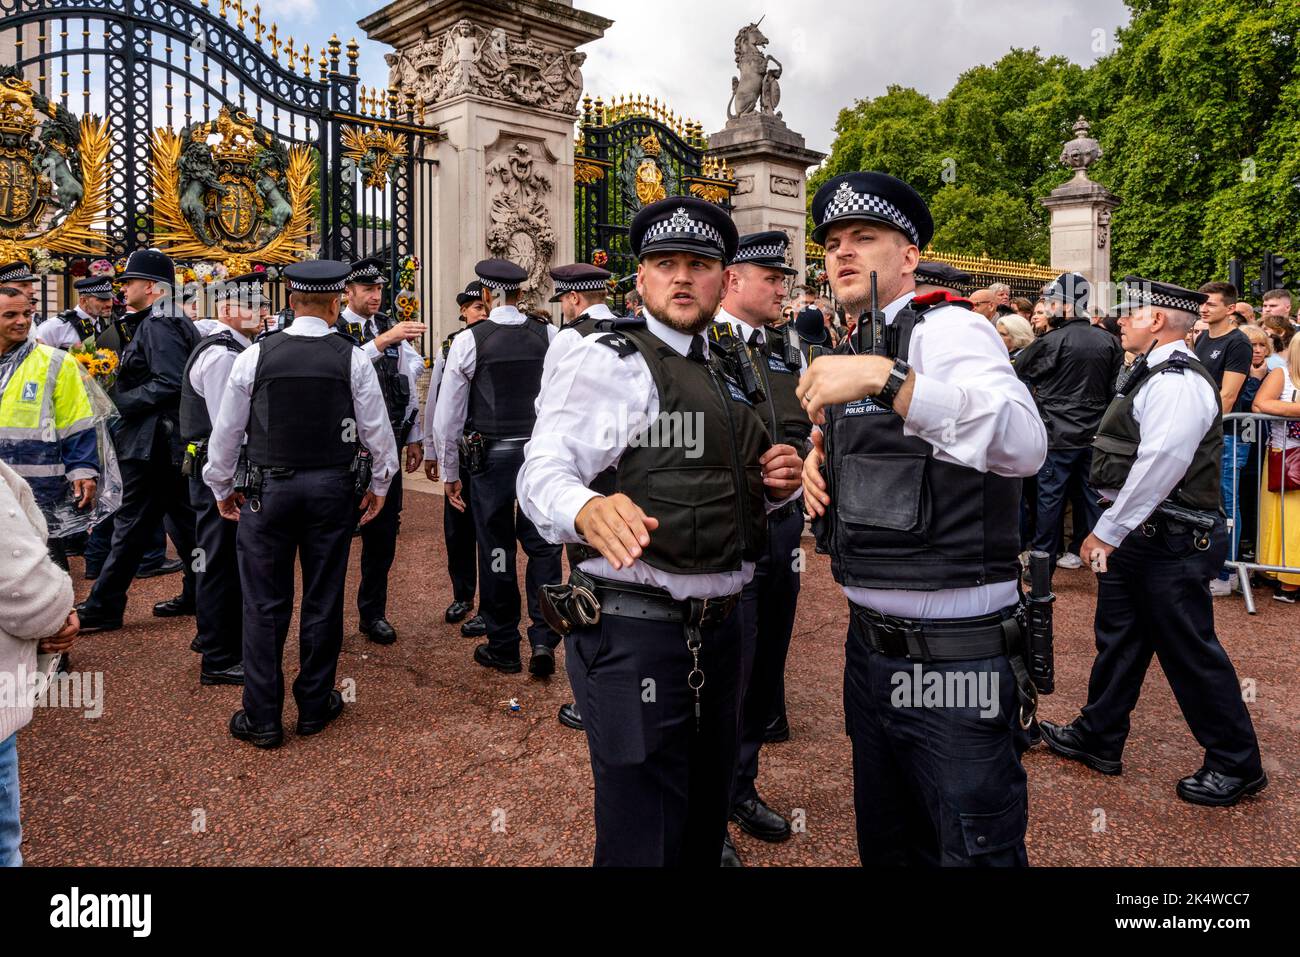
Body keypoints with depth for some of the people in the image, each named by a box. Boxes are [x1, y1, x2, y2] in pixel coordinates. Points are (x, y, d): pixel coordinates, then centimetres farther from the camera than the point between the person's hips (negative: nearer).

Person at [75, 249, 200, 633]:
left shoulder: (158, 326, -14)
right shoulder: (170, 323, 17)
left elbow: (169, 384, -23)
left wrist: (120, 400, -15)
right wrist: (121, 394, 12)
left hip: (152, 442, -10)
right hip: (168, 441, 10)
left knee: (132, 521, -3)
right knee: (182, 517, 13)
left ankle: (103, 606, 5)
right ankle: (198, 595, 20)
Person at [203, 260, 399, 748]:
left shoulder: (255, 356, -4)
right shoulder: (354, 358, -5)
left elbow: (227, 429, 2)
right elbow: (376, 428, 0)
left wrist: (221, 486, 17)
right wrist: (380, 484, 15)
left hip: (269, 488, 0)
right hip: (333, 488, 1)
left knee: (265, 604, 7)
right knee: (323, 601, 11)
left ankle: (261, 718, 14)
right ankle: (315, 705, 23)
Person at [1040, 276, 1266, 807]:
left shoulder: (1177, 382, -20)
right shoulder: (1159, 376, 14)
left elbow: (1159, 467, -27)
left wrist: (1108, 530, -22)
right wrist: (1113, 530, 14)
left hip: (1172, 543, -10)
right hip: (1139, 536, 10)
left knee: (1190, 651, 2)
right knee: (1119, 638, 17)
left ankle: (1236, 766, 20)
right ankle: (1097, 738, 31)